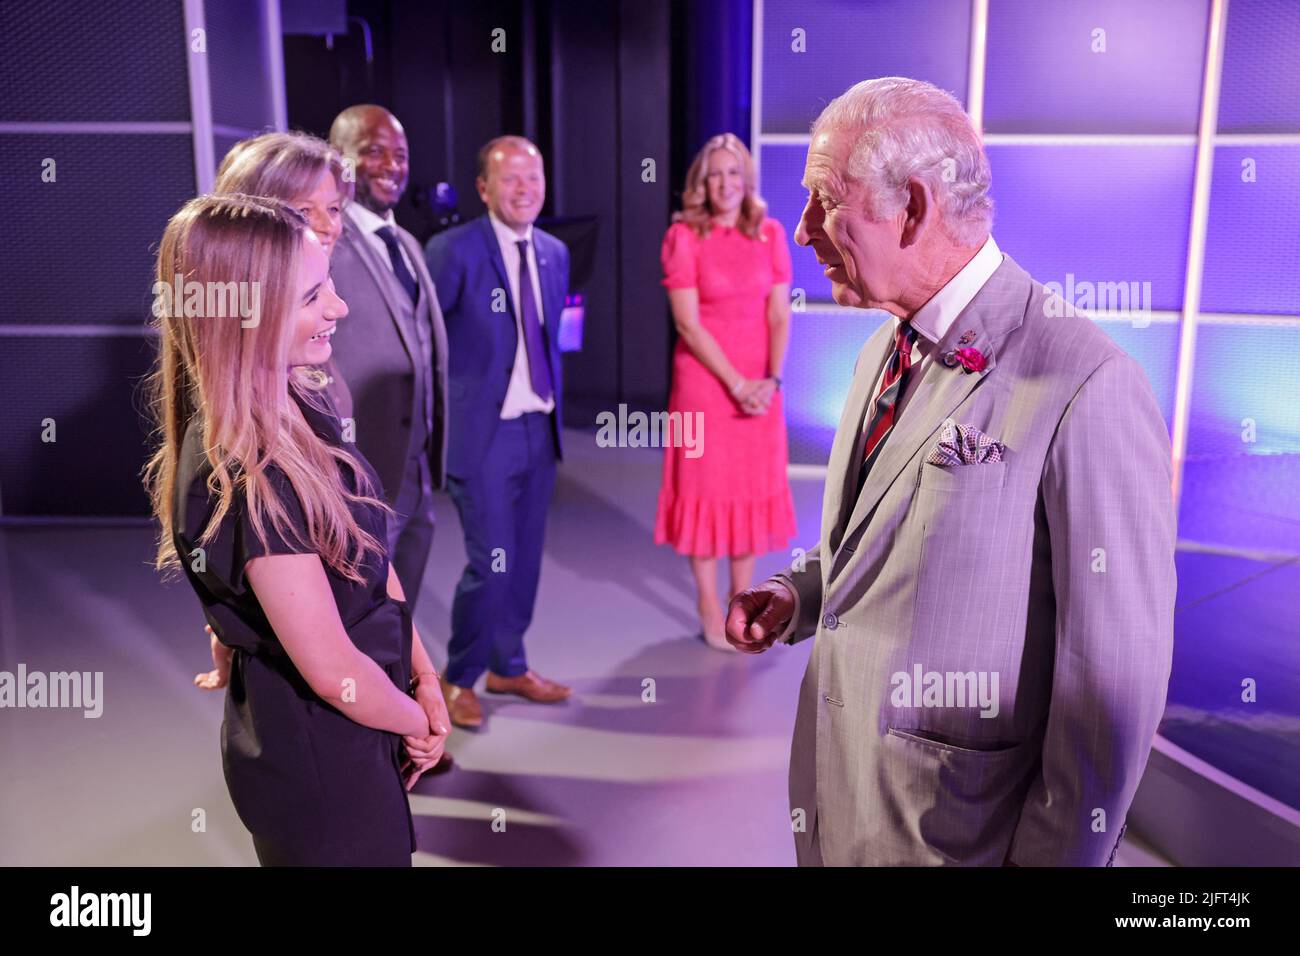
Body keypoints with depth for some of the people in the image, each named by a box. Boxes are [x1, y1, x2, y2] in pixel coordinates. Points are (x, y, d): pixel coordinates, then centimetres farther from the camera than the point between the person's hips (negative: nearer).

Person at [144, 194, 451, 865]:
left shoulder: (296, 408, -2)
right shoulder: (243, 476, -29)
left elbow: (371, 560, 4)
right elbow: (336, 672, -25)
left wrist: (424, 678, 0)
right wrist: (419, 722, -7)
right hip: (320, 756, -8)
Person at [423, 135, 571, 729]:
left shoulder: (554, 253, 9)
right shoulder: (454, 251, -12)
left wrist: (553, 401, 16)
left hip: (540, 428, 6)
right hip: (482, 433, -6)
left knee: (525, 561, 14)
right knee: (492, 564, -4)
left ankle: (508, 667, 32)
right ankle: (458, 678, 18)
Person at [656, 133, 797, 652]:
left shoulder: (769, 233, 3)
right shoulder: (684, 236, -7)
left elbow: (779, 315, 2)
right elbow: (688, 323, -12)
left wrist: (771, 378, -11)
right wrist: (735, 383, -15)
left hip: (760, 384, 4)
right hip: (704, 378, -4)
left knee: (754, 488, 10)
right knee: (706, 488, 4)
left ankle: (741, 599, 26)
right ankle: (710, 612, 16)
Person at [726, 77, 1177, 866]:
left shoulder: (1086, 389, -23)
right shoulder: (886, 350, 4)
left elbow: (1116, 677, -20)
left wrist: (1055, 853, -12)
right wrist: (801, 594, -1)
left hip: (951, 825, -7)